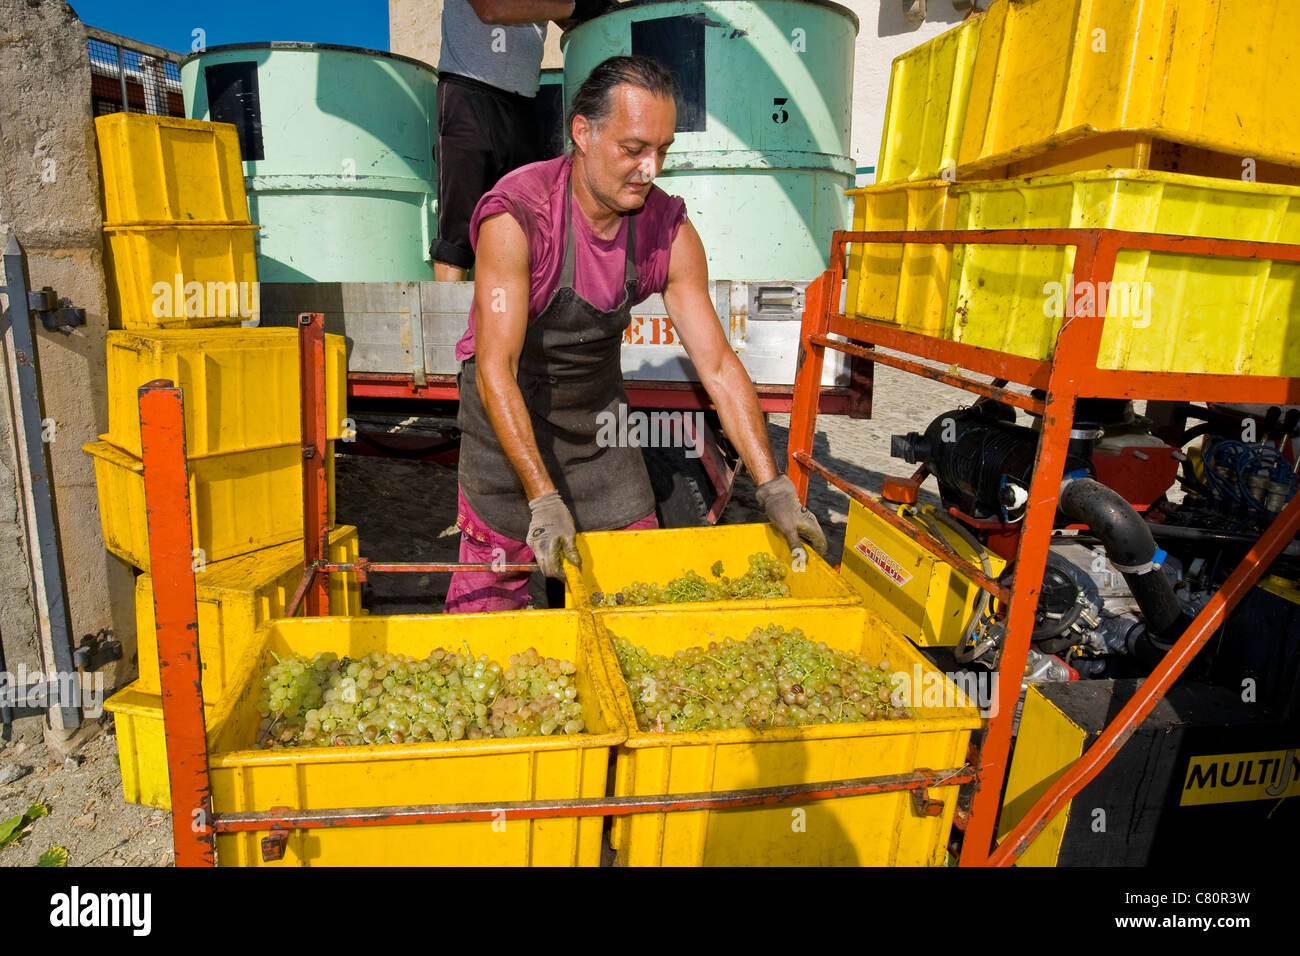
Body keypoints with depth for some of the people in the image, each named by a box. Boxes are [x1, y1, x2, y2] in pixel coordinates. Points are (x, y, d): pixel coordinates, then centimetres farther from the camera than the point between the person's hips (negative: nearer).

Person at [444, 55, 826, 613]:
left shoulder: (669, 231, -14)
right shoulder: (516, 217, -27)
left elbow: (718, 365, -12)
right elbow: (495, 370, -29)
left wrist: (774, 489, -16)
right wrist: (543, 500, -35)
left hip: (598, 409, 4)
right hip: (507, 410, -4)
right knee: (491, 593, 1)